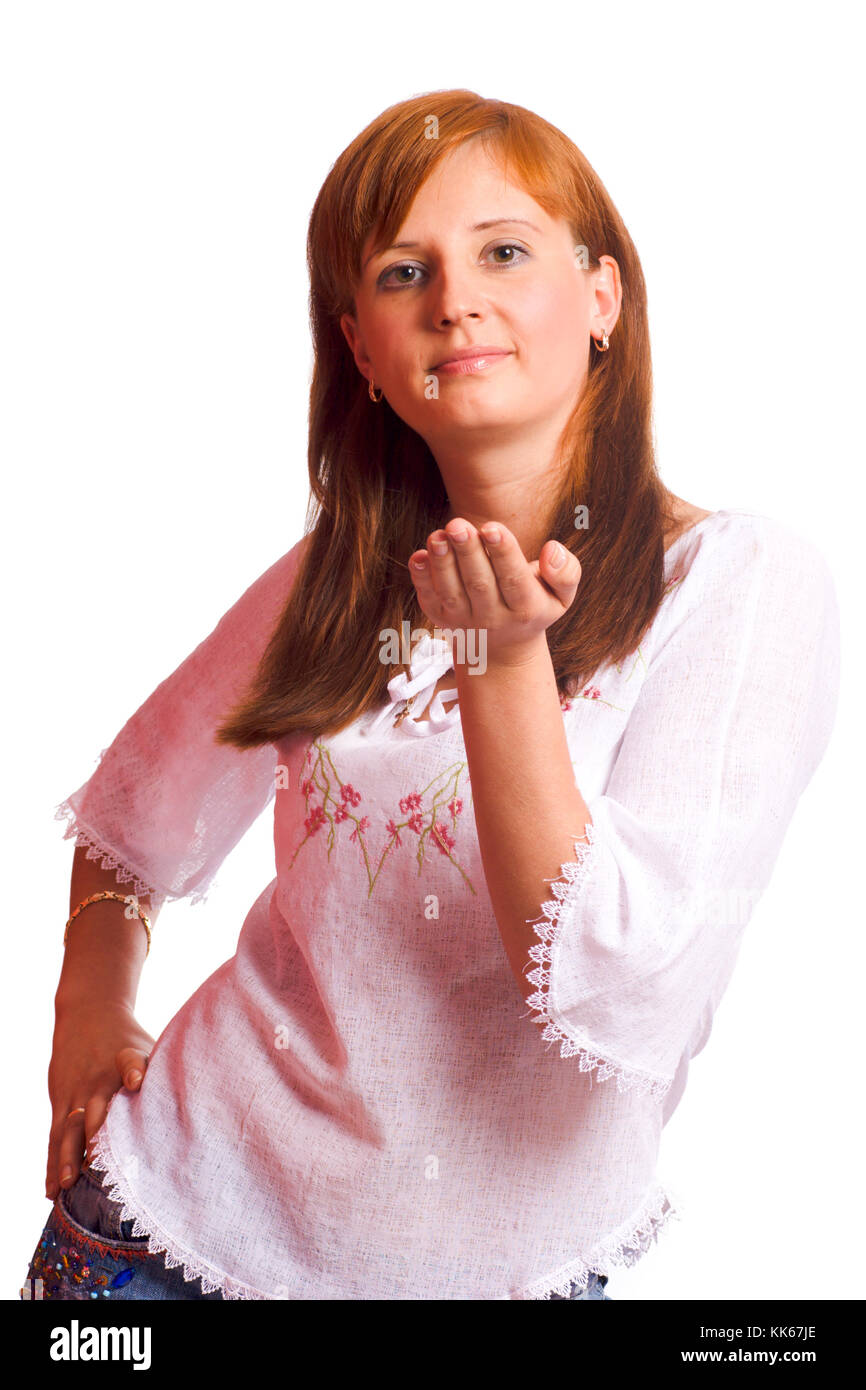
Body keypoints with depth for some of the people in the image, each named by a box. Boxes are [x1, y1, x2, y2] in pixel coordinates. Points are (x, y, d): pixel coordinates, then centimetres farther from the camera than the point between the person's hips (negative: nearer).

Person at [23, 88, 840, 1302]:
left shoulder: (749, 584, -14)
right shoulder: (339, 577, -1)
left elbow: (620, 1000, -21)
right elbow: (142, 802, 16)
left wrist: (503, 659, -27)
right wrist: (90, 1005, 4)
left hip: (500, 1259, -3)